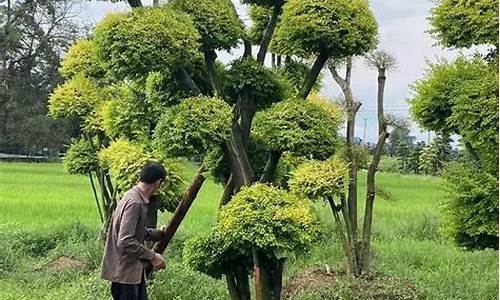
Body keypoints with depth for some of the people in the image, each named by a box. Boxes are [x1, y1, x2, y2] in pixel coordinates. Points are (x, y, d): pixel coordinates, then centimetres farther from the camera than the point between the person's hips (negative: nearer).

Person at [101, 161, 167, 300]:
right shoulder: (135, 203, -24)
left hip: (133, 269, 10)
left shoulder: (135, 197, 8)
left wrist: (158, 233, 16)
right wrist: (152, 256, -20)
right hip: (124, 272, -10)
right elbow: (125, 242, -28)